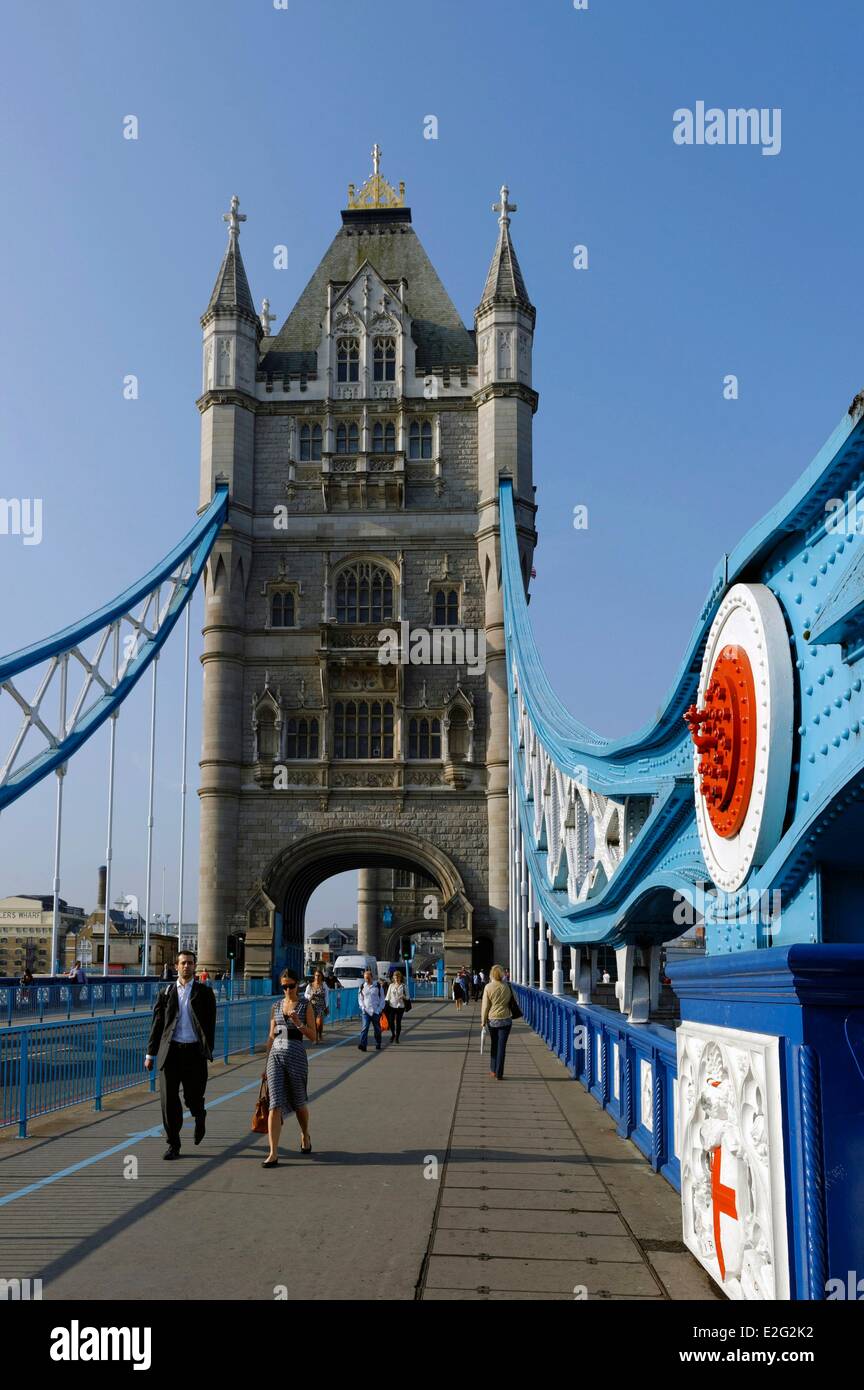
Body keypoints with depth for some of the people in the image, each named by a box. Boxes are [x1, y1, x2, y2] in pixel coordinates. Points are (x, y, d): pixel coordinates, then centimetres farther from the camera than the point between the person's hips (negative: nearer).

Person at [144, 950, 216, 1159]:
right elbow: (157, 1024, 10)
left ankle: (200, 1117, 38)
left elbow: (210, 1023, 3)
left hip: (194, 1051, -1)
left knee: (193, 1097, 3)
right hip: (170, 1050, 1)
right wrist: (150, 1054, 7)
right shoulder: (166, 993, 10)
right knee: (169, 1099, -2)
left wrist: (208, 1051, -6)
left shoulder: (204, 992, 6)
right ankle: (173, 1144, 8)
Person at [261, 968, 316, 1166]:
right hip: (276, 1055, 2)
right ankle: (273, 1153, -12)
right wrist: (267, 1062, 15)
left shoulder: (305, 1006, 1)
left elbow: (312, 1036, -2)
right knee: (275, 1104, -9)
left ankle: (305, 1136, 42)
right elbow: (271, 1036, 15)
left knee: (299, 1102, 12)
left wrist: (298, 1023, -18)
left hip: (297, 1055, -2)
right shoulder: (276, 1006, 10)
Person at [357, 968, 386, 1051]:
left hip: (376, 1011, -1)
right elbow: (360, 998, 13)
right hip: (366, 1011, 1)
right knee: (365, 1027, -15)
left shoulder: (378, 986, 2)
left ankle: (378, 1045, 22)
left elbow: (382, 998, 5)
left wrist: (380, 1009, -5)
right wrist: (362, 1007, -2)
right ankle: (362, 1045, -23)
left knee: (377, 1029, 8)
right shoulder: (362, 986, 8)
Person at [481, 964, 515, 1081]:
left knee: (493, 1045, 19)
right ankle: (499, 1074, 1)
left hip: (492, 1019, 0)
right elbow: (511, 1001, 3)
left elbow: (485, 1005, -5)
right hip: (505, 1019, 0)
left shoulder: (488, 987, -9)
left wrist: (483, 1021, 4)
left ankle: (493, 1070, 25)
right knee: (502, 1046, 2)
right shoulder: (507, 986, -6)